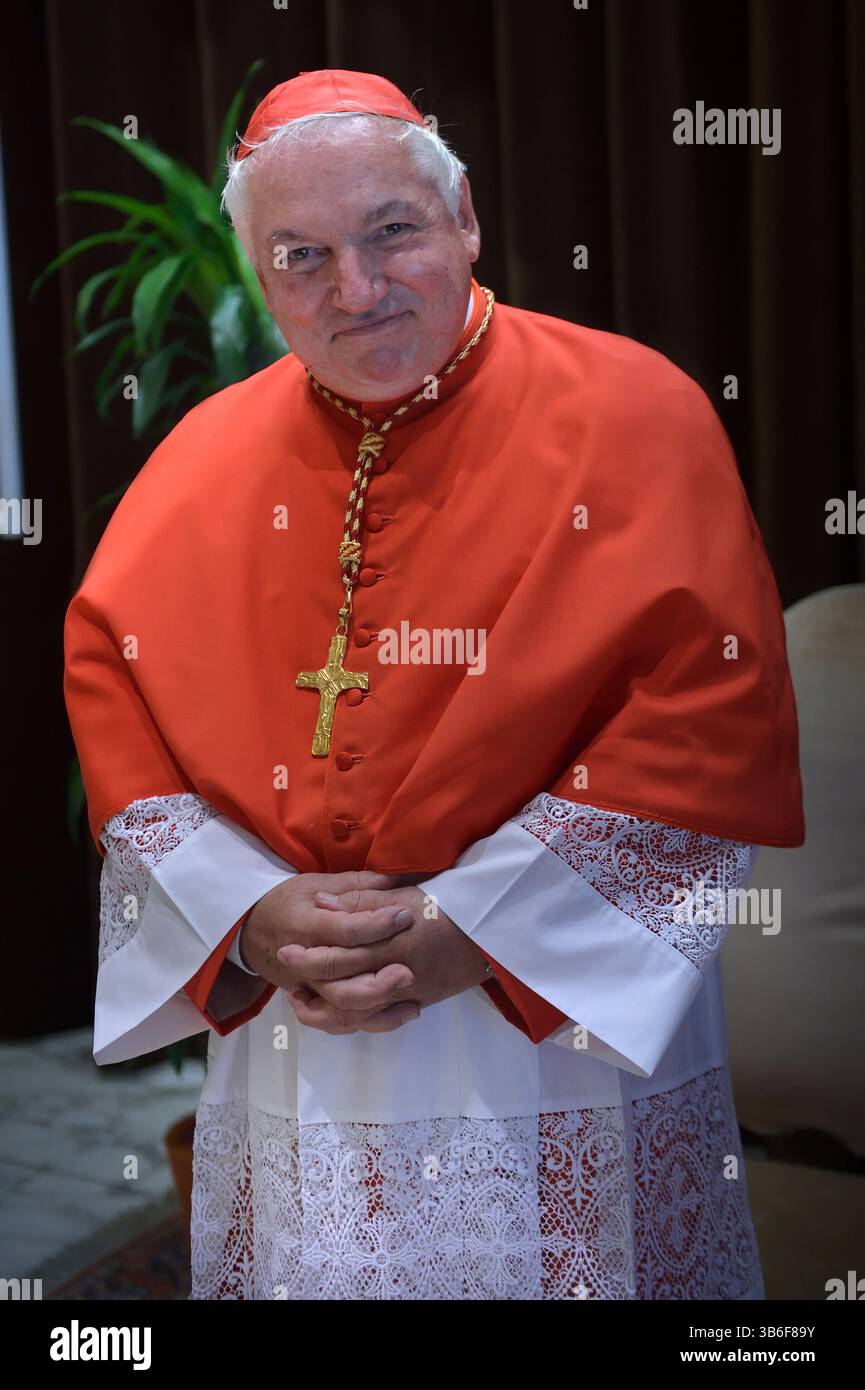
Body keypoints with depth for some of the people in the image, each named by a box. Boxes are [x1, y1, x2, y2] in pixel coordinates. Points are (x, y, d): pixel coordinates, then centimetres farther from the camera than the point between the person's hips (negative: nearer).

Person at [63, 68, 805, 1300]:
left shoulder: (633, 415, -7)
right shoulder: (209, 452, 5)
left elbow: (713, 704, -14)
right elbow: (111, 684, 3)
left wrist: (475, 926, -17)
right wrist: (251, 915, -12)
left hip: (571, 1031, -2)